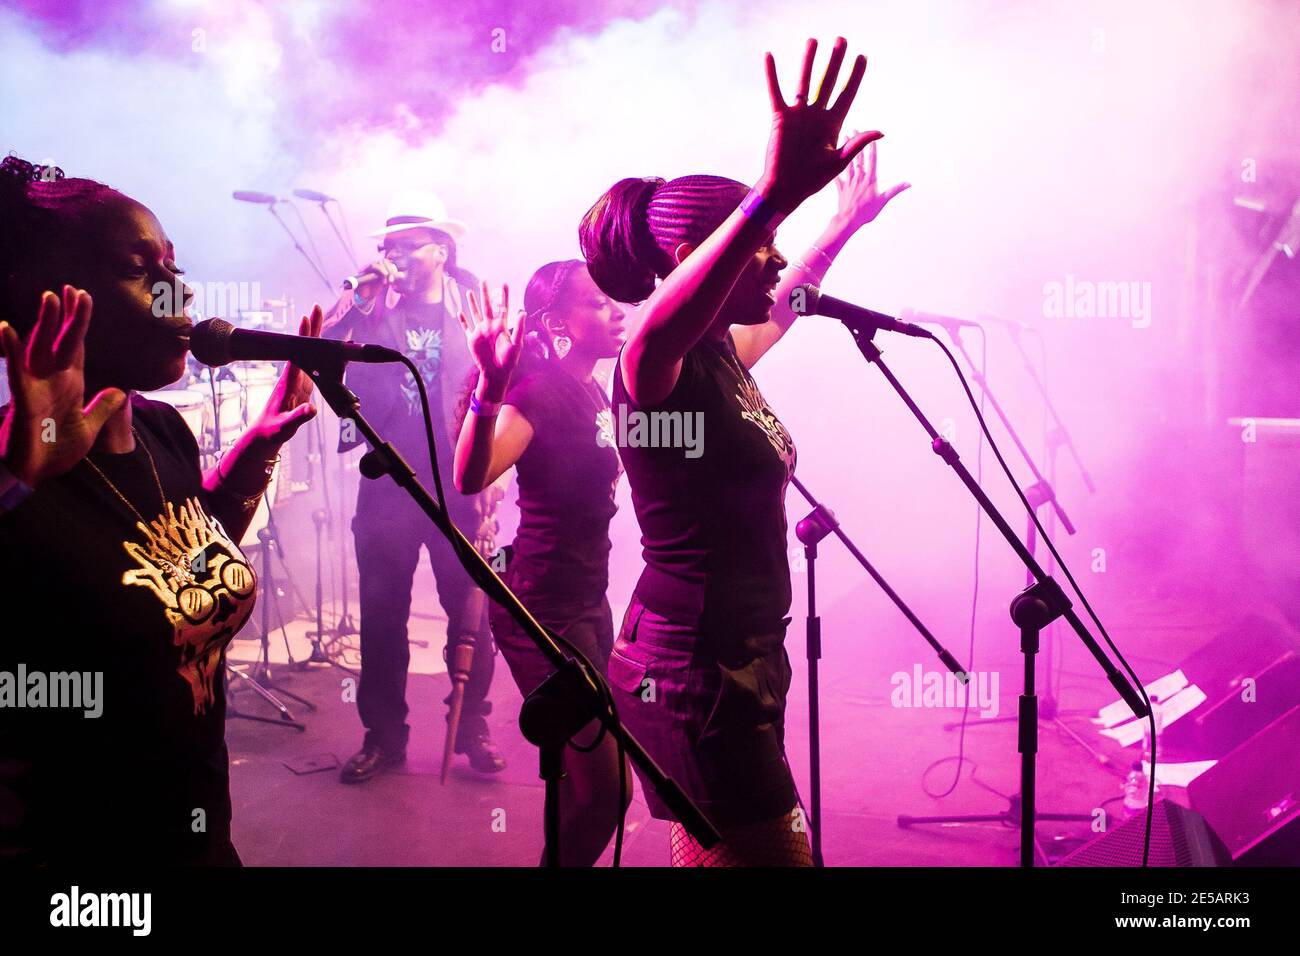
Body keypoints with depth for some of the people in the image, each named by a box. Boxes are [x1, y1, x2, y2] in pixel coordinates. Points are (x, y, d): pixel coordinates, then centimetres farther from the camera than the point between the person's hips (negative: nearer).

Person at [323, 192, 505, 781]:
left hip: (458, 488, -1)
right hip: (389, 485, 1)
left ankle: (472, 727, 21)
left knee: (470, 613, 4)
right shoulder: (374, 309, 6)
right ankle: (383, 735, 20)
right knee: (382, 617, 7)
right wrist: (356, 300, -14)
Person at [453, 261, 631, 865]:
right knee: (604, 793, -7)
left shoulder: (593, 390, 9)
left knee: (577, 780, 19)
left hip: (587, 600, 9)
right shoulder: (541, 389, -18)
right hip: (545, 611, -9)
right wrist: (491, 386, -50)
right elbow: (470, 478, -37)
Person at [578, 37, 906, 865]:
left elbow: (781, 306, 34)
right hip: (691, 670, -10)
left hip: (742, 656, 10)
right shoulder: (657, 367, -18)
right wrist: (774, 195, -58)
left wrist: (847, 225, 42)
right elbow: (656, 329, -45)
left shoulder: (721, 354, 9)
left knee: (711, 853, 19)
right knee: (778, 855, -3)